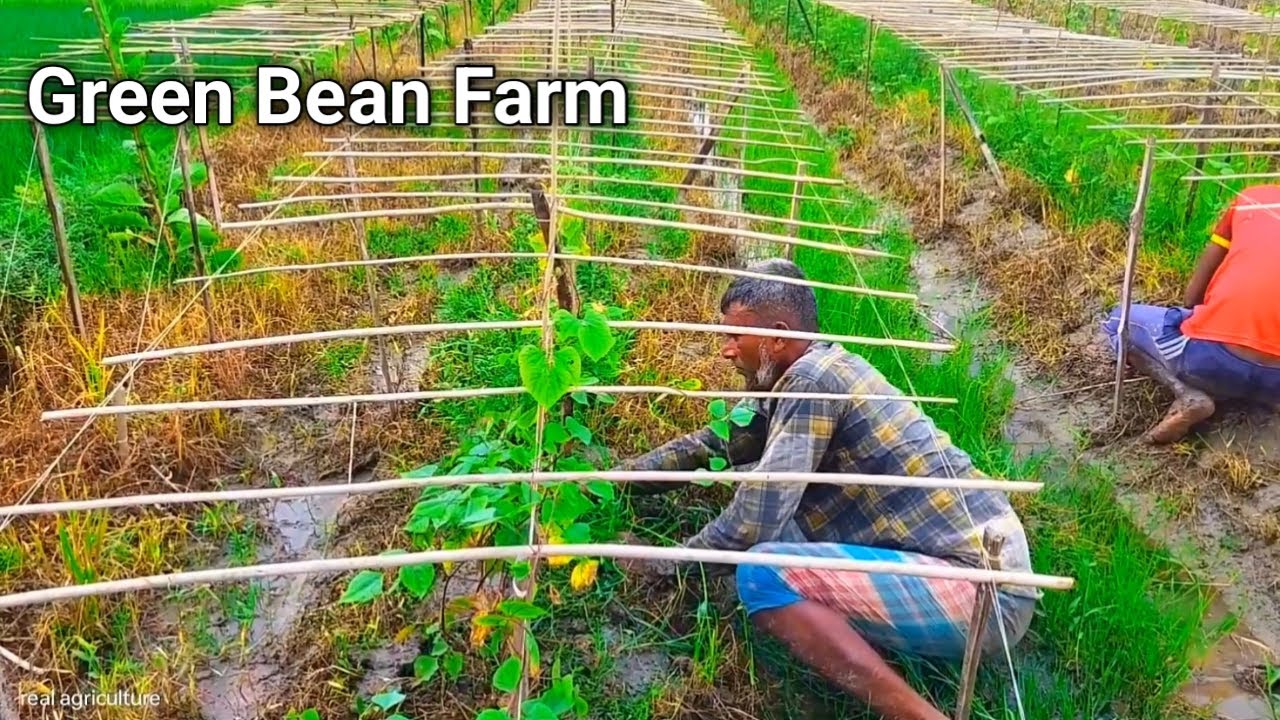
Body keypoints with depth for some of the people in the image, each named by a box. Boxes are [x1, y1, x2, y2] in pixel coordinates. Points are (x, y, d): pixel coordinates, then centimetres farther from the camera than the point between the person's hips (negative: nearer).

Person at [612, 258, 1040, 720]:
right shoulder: (795, 381, 11)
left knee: (764, 575, -24)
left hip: (982, 586, -10)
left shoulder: (812, 378, -17)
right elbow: (709, 444, 21)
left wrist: (661, 563, -5)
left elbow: (752, 525, -21)